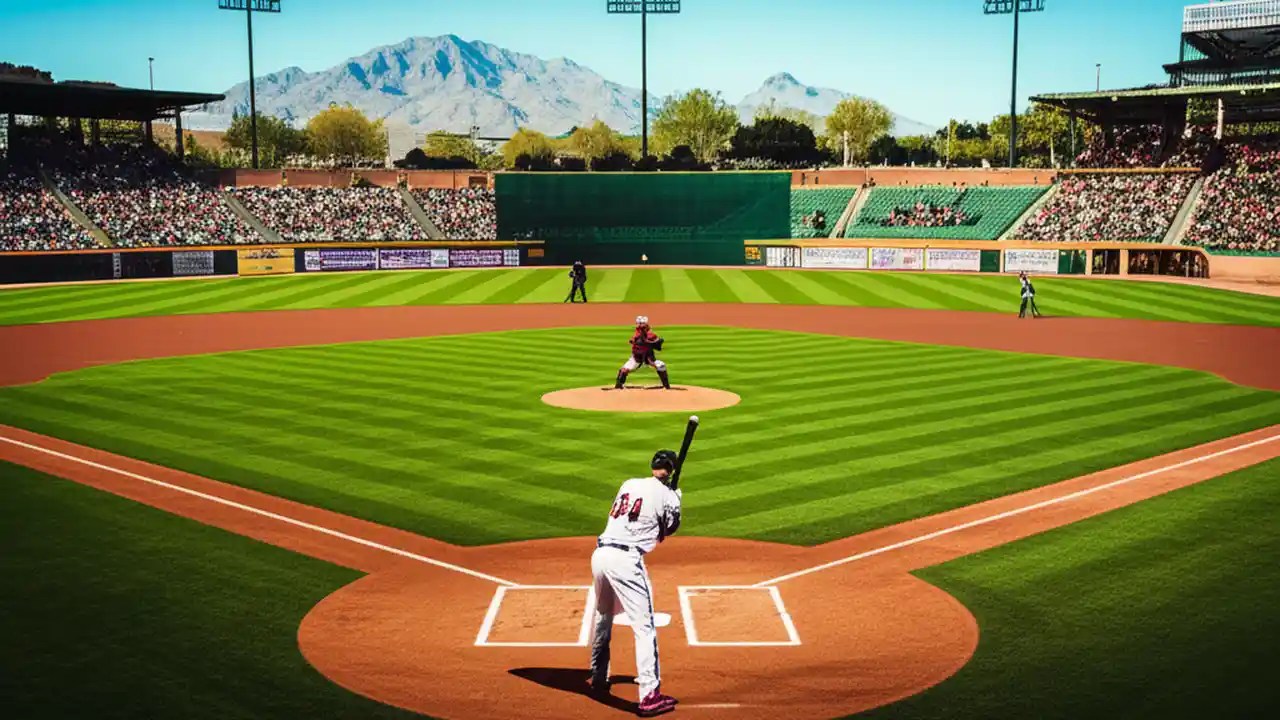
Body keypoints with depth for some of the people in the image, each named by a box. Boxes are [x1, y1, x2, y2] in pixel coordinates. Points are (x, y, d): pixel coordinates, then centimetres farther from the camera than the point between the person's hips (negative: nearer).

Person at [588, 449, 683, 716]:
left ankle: (598, 679, 38)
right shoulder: (666, 494, -1)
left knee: (603, 618, 25)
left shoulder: (629, 484, 16)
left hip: (600, 554, 7)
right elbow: (669, 529, 13)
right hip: (626, 560, -7)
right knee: (644, 626, -6)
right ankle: (650, 696, -11)